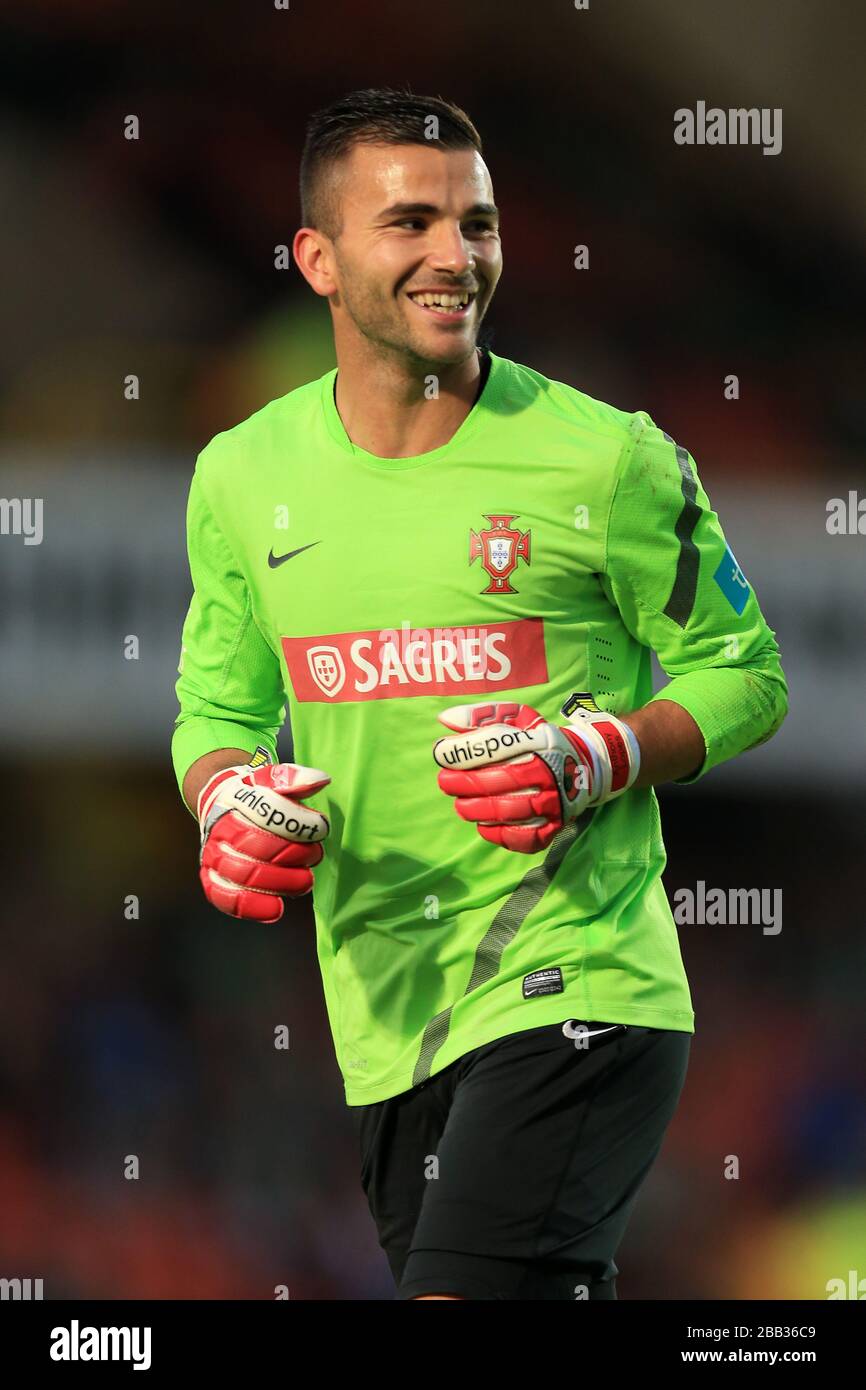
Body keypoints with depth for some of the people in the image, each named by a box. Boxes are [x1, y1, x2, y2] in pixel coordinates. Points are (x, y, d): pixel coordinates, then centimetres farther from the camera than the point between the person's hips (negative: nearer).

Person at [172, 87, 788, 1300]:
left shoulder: (604, 461, -6)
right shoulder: (245, 476, 6)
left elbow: (744, 674, 3)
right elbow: (216, 707, 18)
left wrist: (591, 761, -15)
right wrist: (228, 801, -5)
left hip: (575, 988, -5)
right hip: (384, 1024, 5)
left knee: (465, 1291, -23)